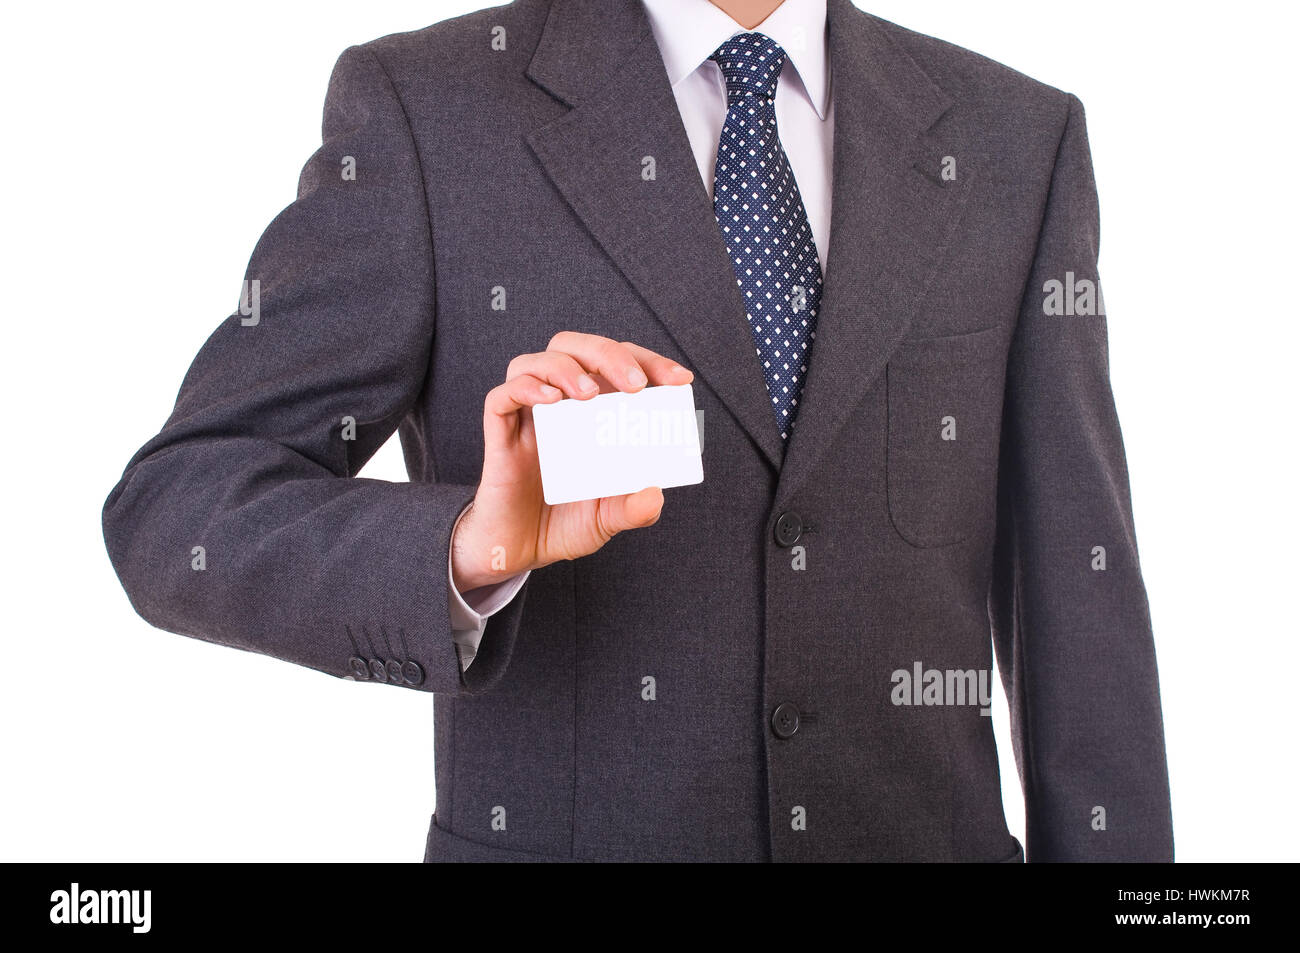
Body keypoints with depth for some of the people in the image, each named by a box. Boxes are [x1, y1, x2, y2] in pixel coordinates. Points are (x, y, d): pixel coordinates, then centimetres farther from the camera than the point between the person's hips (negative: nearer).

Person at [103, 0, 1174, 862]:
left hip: (923, 830, 3)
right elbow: (179, 514, -11)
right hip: (559, 835, -2)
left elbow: (1075, 596, 2)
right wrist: (474, 545, -29)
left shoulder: (1021, 141, 2)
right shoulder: (424, 106, -7)